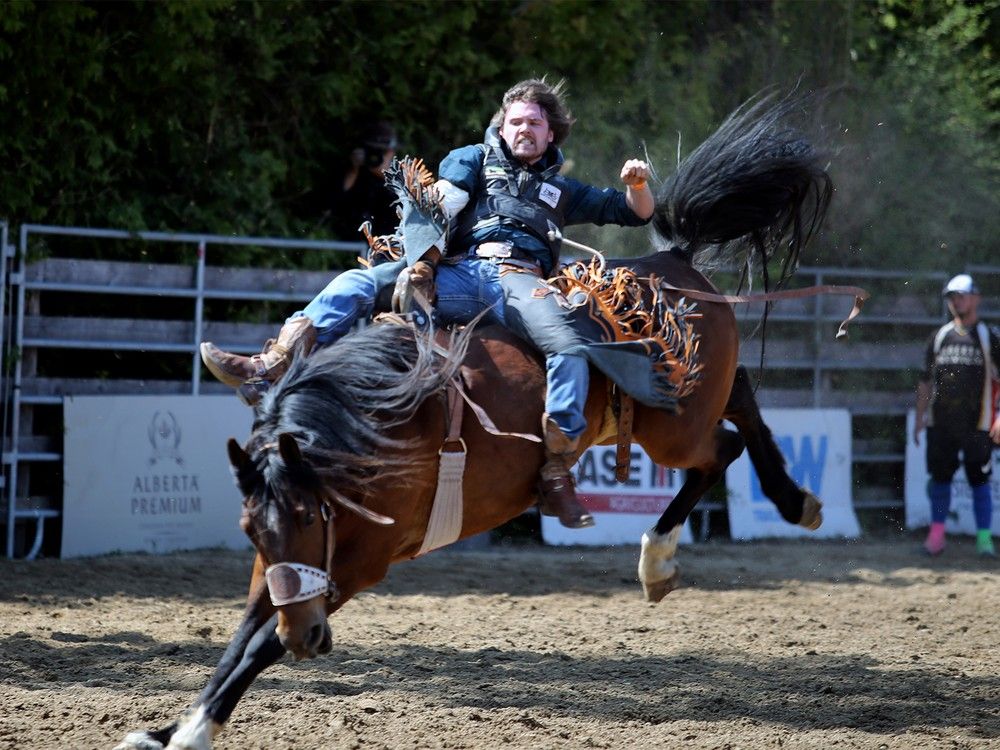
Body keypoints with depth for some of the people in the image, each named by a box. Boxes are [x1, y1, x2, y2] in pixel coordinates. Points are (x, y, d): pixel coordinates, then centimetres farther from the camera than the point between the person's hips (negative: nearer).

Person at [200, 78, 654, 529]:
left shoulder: (561, 190, 33)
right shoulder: (473, 160, 27)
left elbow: (636, 213, 35)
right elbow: (436, 204, 10)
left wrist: (637, 185, 11)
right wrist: (424, 262, -10)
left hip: (523, 284, 0)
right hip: (461, 274, 0)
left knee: (570, 348, -33)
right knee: (360, 284, -20)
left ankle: (556, 475, -33)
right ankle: (273, 366, -34)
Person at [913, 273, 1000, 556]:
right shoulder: (940, 336, 12)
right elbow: (926, 380, 15)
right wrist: (919, 418, 10)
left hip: (976, 424, -3)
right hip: (940, 423, 3)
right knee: (940, 477, 5)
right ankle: (936, 534, 13)